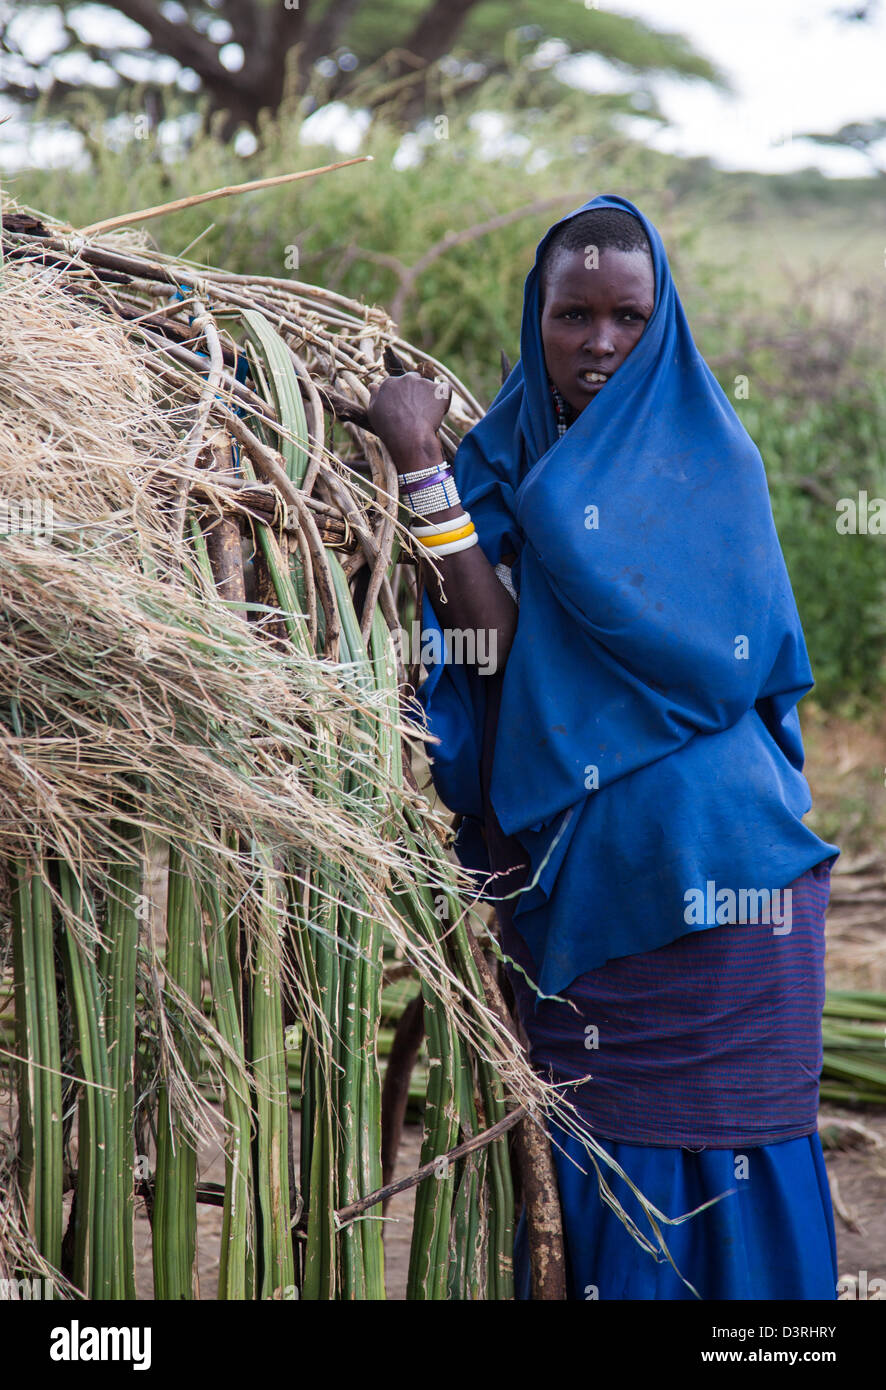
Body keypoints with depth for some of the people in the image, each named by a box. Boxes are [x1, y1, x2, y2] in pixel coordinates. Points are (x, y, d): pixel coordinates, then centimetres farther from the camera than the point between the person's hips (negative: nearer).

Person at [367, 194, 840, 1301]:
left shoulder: (709, 457, -3)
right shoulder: (505, 457, 11)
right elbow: (492, 650, 1)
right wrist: (422, 469, -9)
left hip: (702, 868, -4)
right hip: (559, 867, 4)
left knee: (717, 1137, 0)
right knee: (588, 1142, 7)